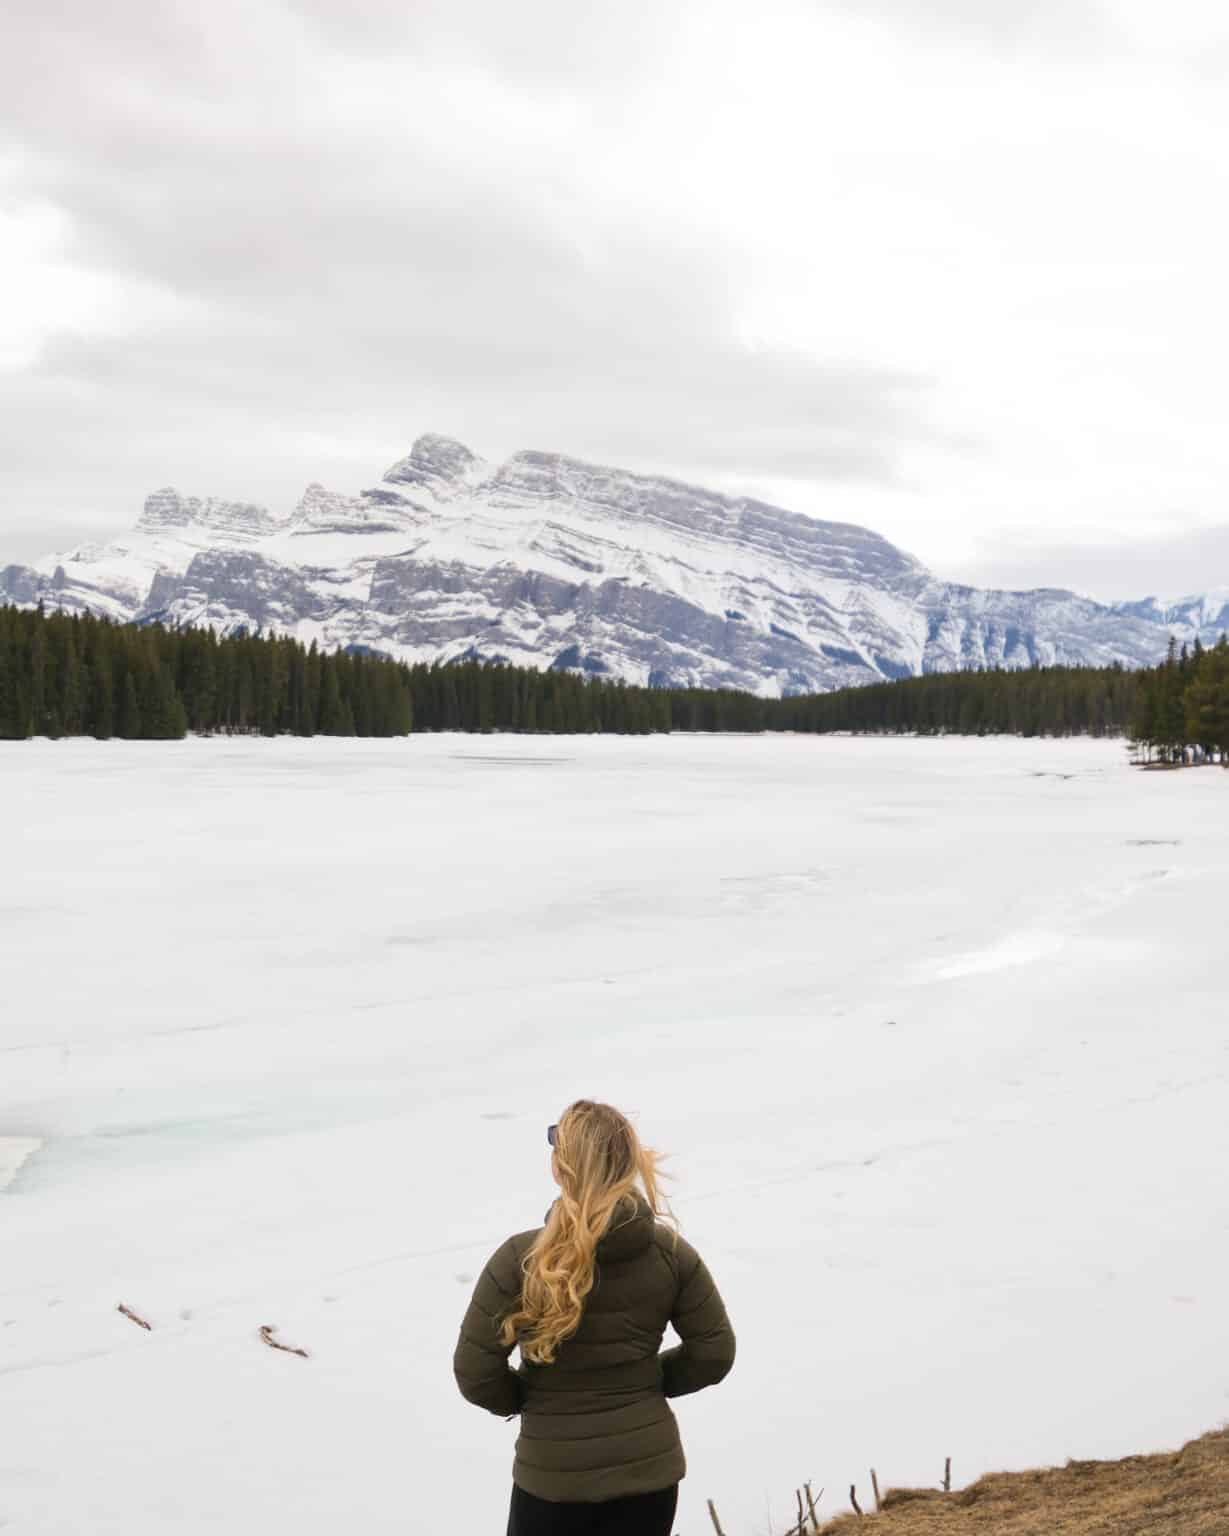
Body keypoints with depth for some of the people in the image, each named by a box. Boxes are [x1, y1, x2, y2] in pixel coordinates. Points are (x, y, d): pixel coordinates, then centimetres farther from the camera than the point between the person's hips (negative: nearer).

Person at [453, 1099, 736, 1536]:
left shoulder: (520, 1260, -18)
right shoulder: (670, 1252, -9)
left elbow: (475, 1374, -12)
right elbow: (713, 1353, 0)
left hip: (554, 1473, -2)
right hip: (649, 1466, 3)